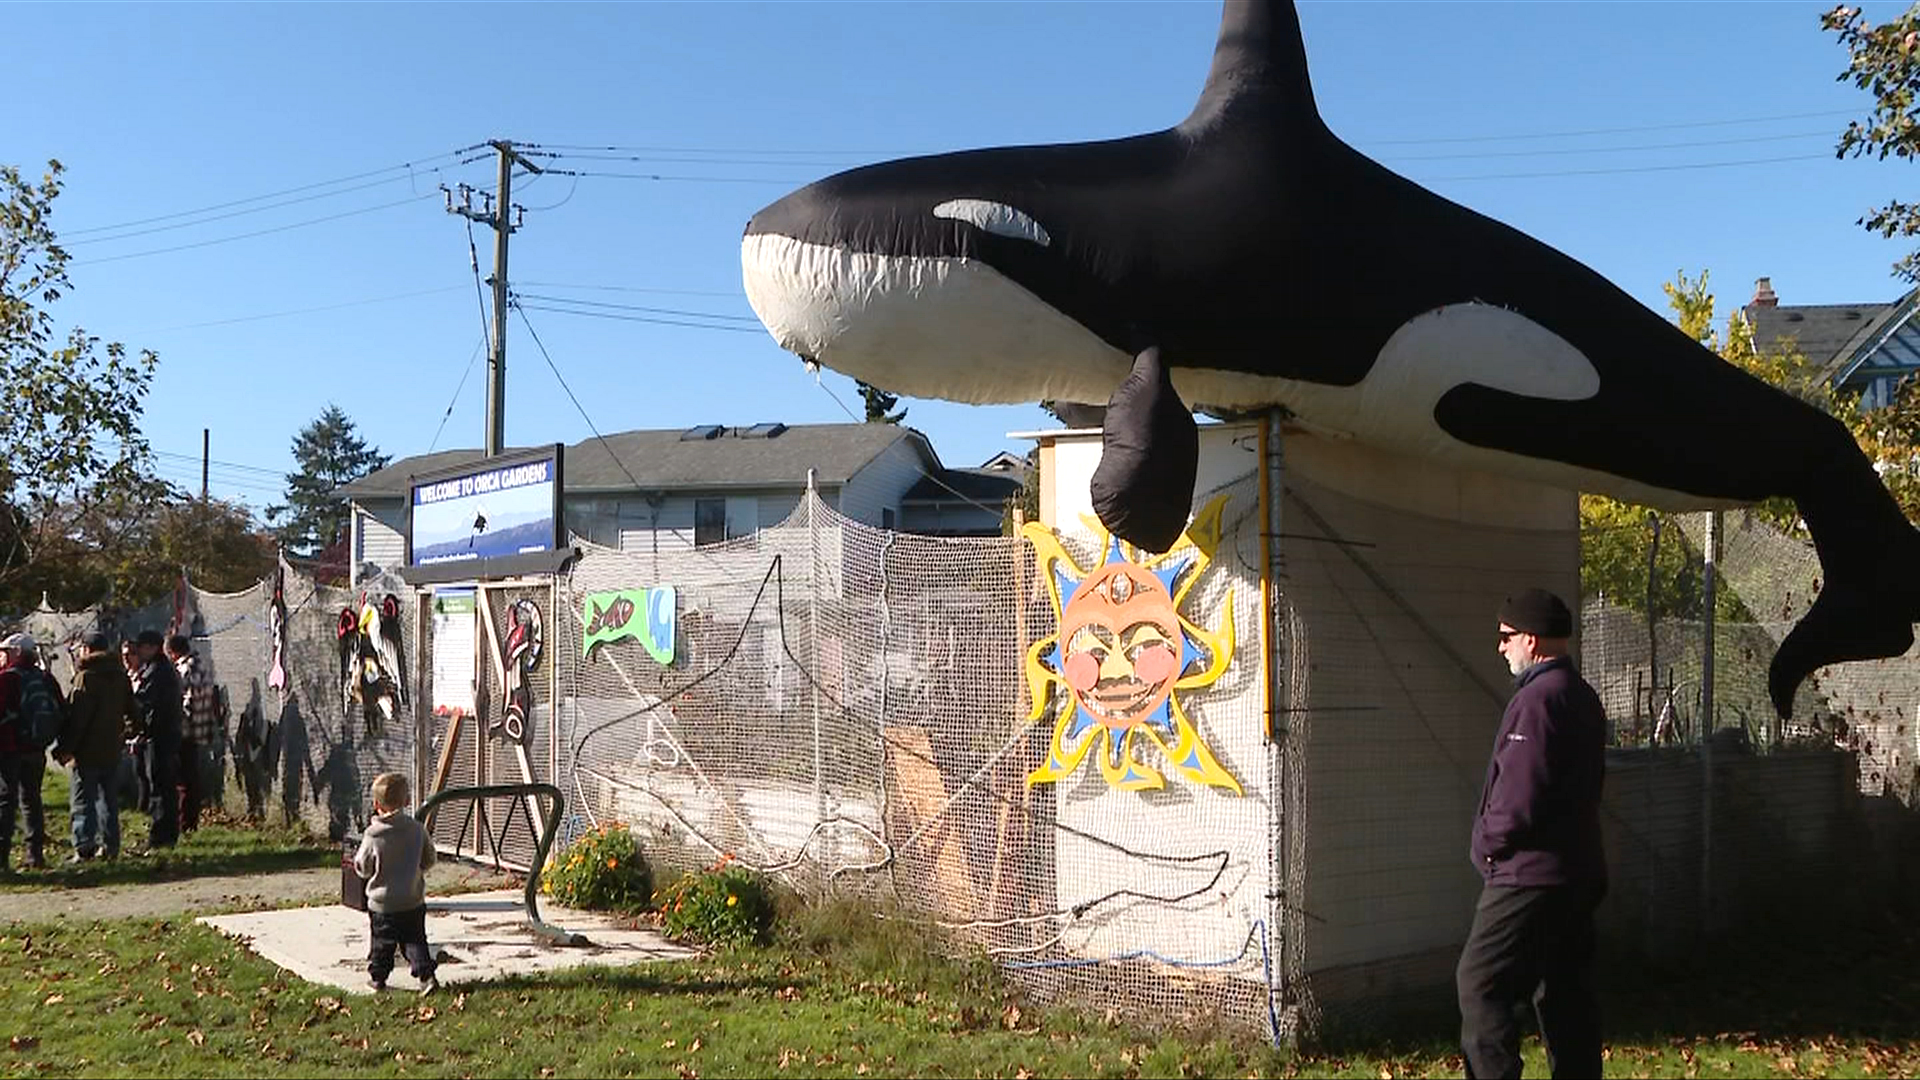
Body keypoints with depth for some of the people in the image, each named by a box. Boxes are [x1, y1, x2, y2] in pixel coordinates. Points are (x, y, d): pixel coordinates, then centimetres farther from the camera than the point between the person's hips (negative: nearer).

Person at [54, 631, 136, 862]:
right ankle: (109, 845, 12)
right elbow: (132, 711, 16)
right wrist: (128, 731, 30)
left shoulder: (87, 676, -12)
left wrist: (63, 748, -11)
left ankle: (84, 847, -6)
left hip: (88, 750, -7)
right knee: (107, 798, 12)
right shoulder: (120, 676, 10)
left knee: (83, 799, -2)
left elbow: (76, 716, -15)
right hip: (112, 749, 7)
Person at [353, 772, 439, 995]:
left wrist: (357, 858, 14)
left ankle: (378, 977, 23)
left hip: (382, 903, -2)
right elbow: (429, 860, 4)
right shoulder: (417, 829, -6)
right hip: (413, 901, 2)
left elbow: (362, 868, -5)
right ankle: (426, 975, -2)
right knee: (414, 940, 8)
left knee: (381, 942, 13)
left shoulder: (373, 836, -14)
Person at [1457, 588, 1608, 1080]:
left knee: (1480, 982, -7)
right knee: (1566, 990, 14)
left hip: (1531, 873, -10)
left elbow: (1520, 793, -22)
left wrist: (1491, 840, -5)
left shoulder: (1537, 698, -17)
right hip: (1579, 871, 10)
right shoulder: (1582, 697, 15)